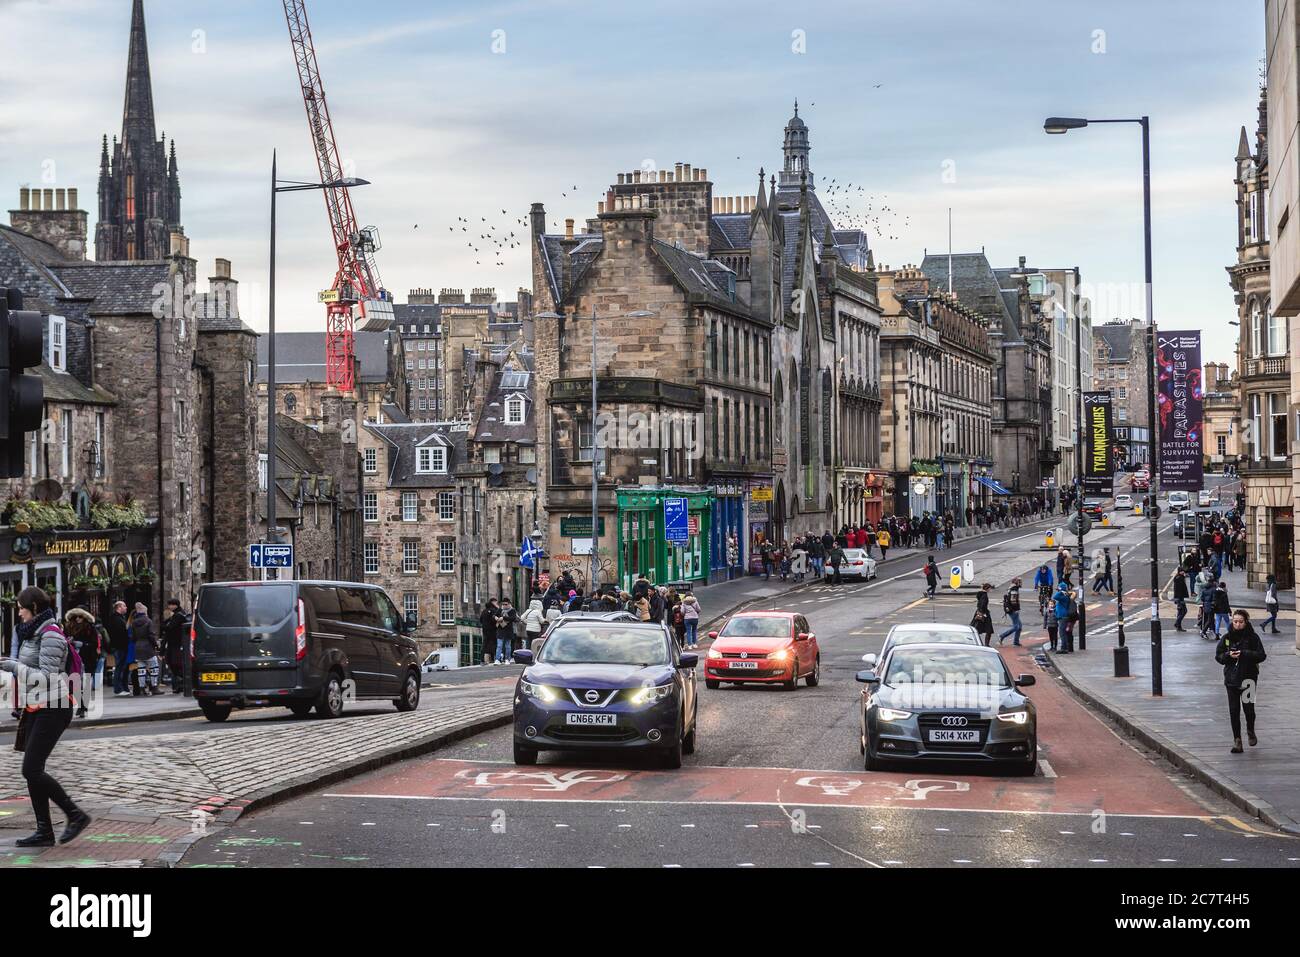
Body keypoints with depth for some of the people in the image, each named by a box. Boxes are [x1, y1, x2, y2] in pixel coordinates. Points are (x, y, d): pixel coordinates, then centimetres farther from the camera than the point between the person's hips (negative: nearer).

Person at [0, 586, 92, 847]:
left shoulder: (51, 635, -14)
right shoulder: (33, 633, 15)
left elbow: (46, 677, -20)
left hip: (52, 709, -10)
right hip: (36, 708, 10)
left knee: (32, 769, -12)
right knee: (32, 770, 7)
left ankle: (75, 815, -3)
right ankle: (44, 832, 10)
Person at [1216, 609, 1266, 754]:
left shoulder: (1252, 637, -3)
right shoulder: (1227, 637, 3)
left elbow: (1261, 655, -8)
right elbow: (1218, 656, 5)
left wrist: (1244, 654, -20)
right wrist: (1229, 655, -14)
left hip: (1248, 678, -2)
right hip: (1232, 678, 2)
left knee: (1248, 708, 1)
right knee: (1234, 710, -1)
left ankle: (1250, 731, 31)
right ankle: (1237, 739, 7)